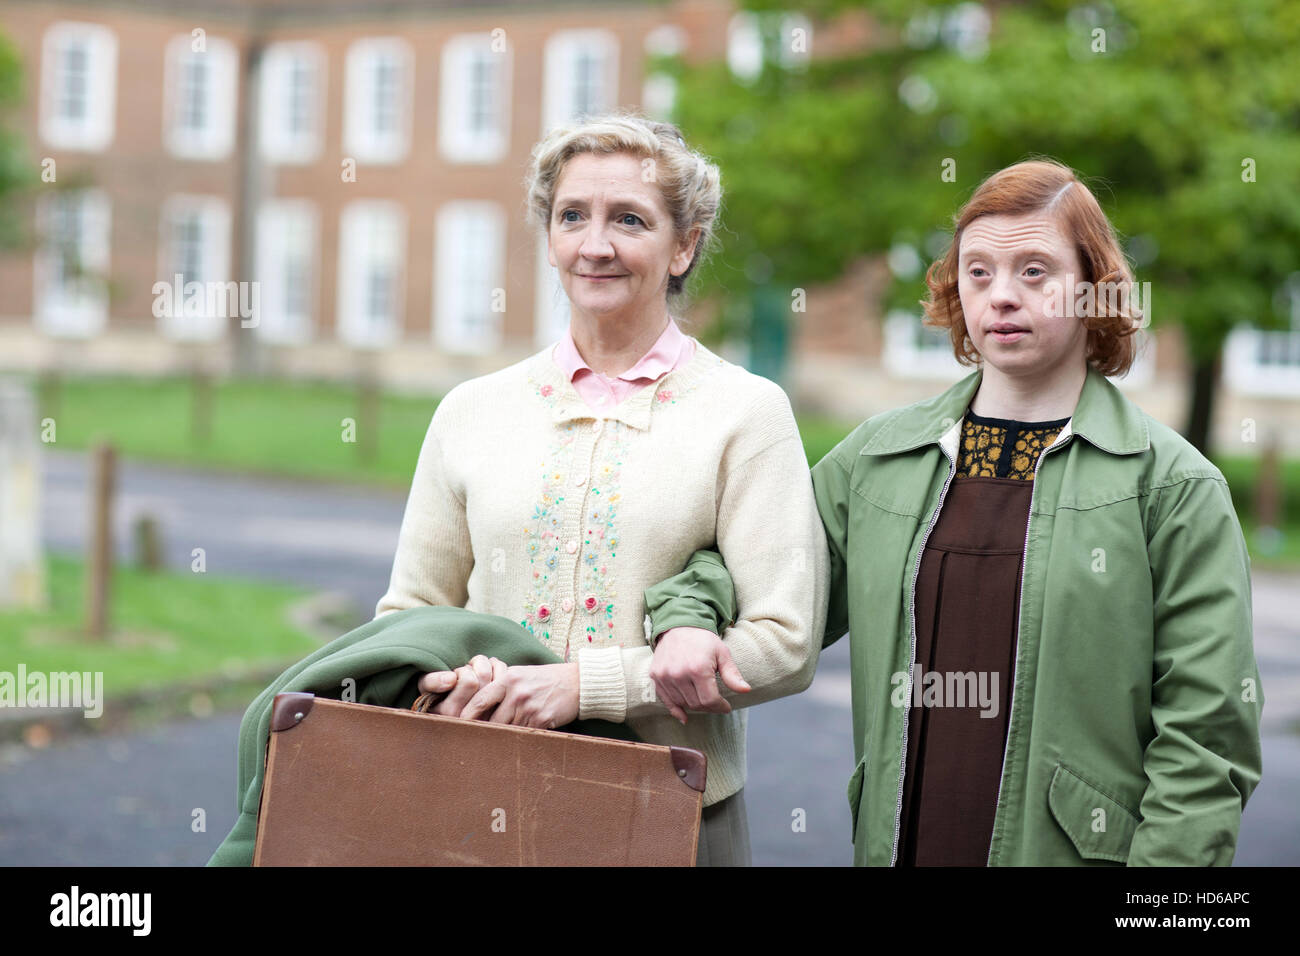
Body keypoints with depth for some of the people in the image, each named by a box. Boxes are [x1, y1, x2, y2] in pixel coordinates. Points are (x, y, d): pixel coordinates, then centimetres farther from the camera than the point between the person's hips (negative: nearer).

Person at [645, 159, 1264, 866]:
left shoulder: (1173, 484, -5)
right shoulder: (878, 456, 8)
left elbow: (1205, 730, -7)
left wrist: (1162, 883, -14)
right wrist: (686, 620, -5)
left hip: (1078, 849, -3)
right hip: (900, 841, 4)